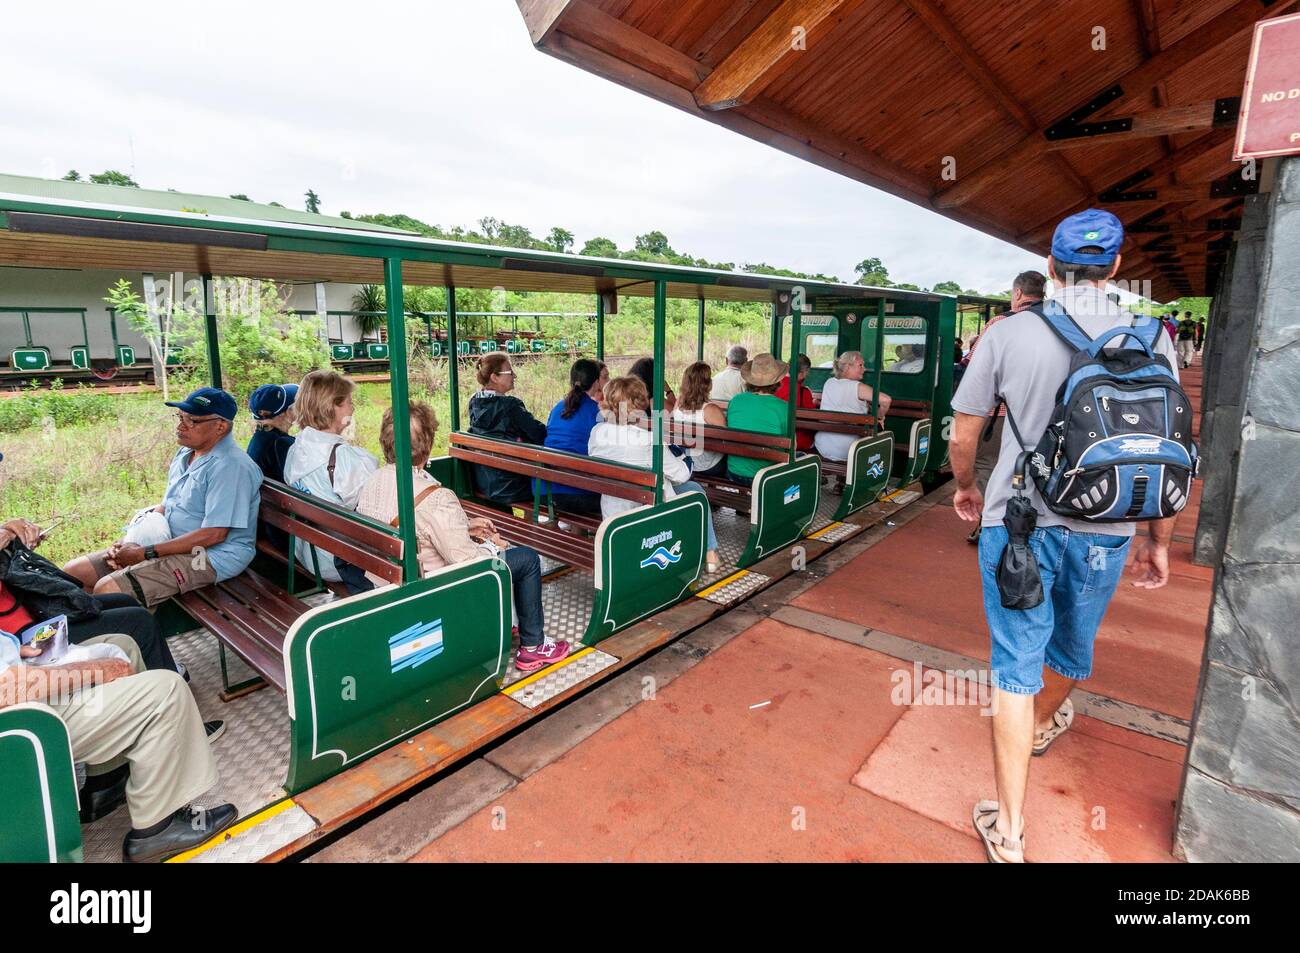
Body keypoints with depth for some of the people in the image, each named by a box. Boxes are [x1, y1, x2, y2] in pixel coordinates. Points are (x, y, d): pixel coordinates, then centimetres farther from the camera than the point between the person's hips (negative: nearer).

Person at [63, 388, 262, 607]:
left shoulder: (230, 466, -19)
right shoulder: (185, 453, 13)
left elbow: (213, 534, -23)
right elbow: (166, 506, 20)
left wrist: (146, 553, -17)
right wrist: (128, 543, 3)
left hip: (209, 557, -10)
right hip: (171, 546, 10)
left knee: (107, 589, -22)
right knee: (73, 572, 6)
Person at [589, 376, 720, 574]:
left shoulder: (597, 432, -8)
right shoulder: (649, 439, -23)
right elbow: (680, 475, -12)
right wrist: (682, 462, 11)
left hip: (612, 516, 6)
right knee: (694, 489, 20)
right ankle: (710, 554, 26)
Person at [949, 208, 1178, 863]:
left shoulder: (1007, 334, -7)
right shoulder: (1152, 341, -2)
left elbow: (963, 436, -3)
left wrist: (966, 488, 17)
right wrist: (1160, 541, 13)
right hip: (1104, 529, 3)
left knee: (1016, 663, 4)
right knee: (1072, 644, 26)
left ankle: (1009, 830, 9)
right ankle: (1045, 722, 57)